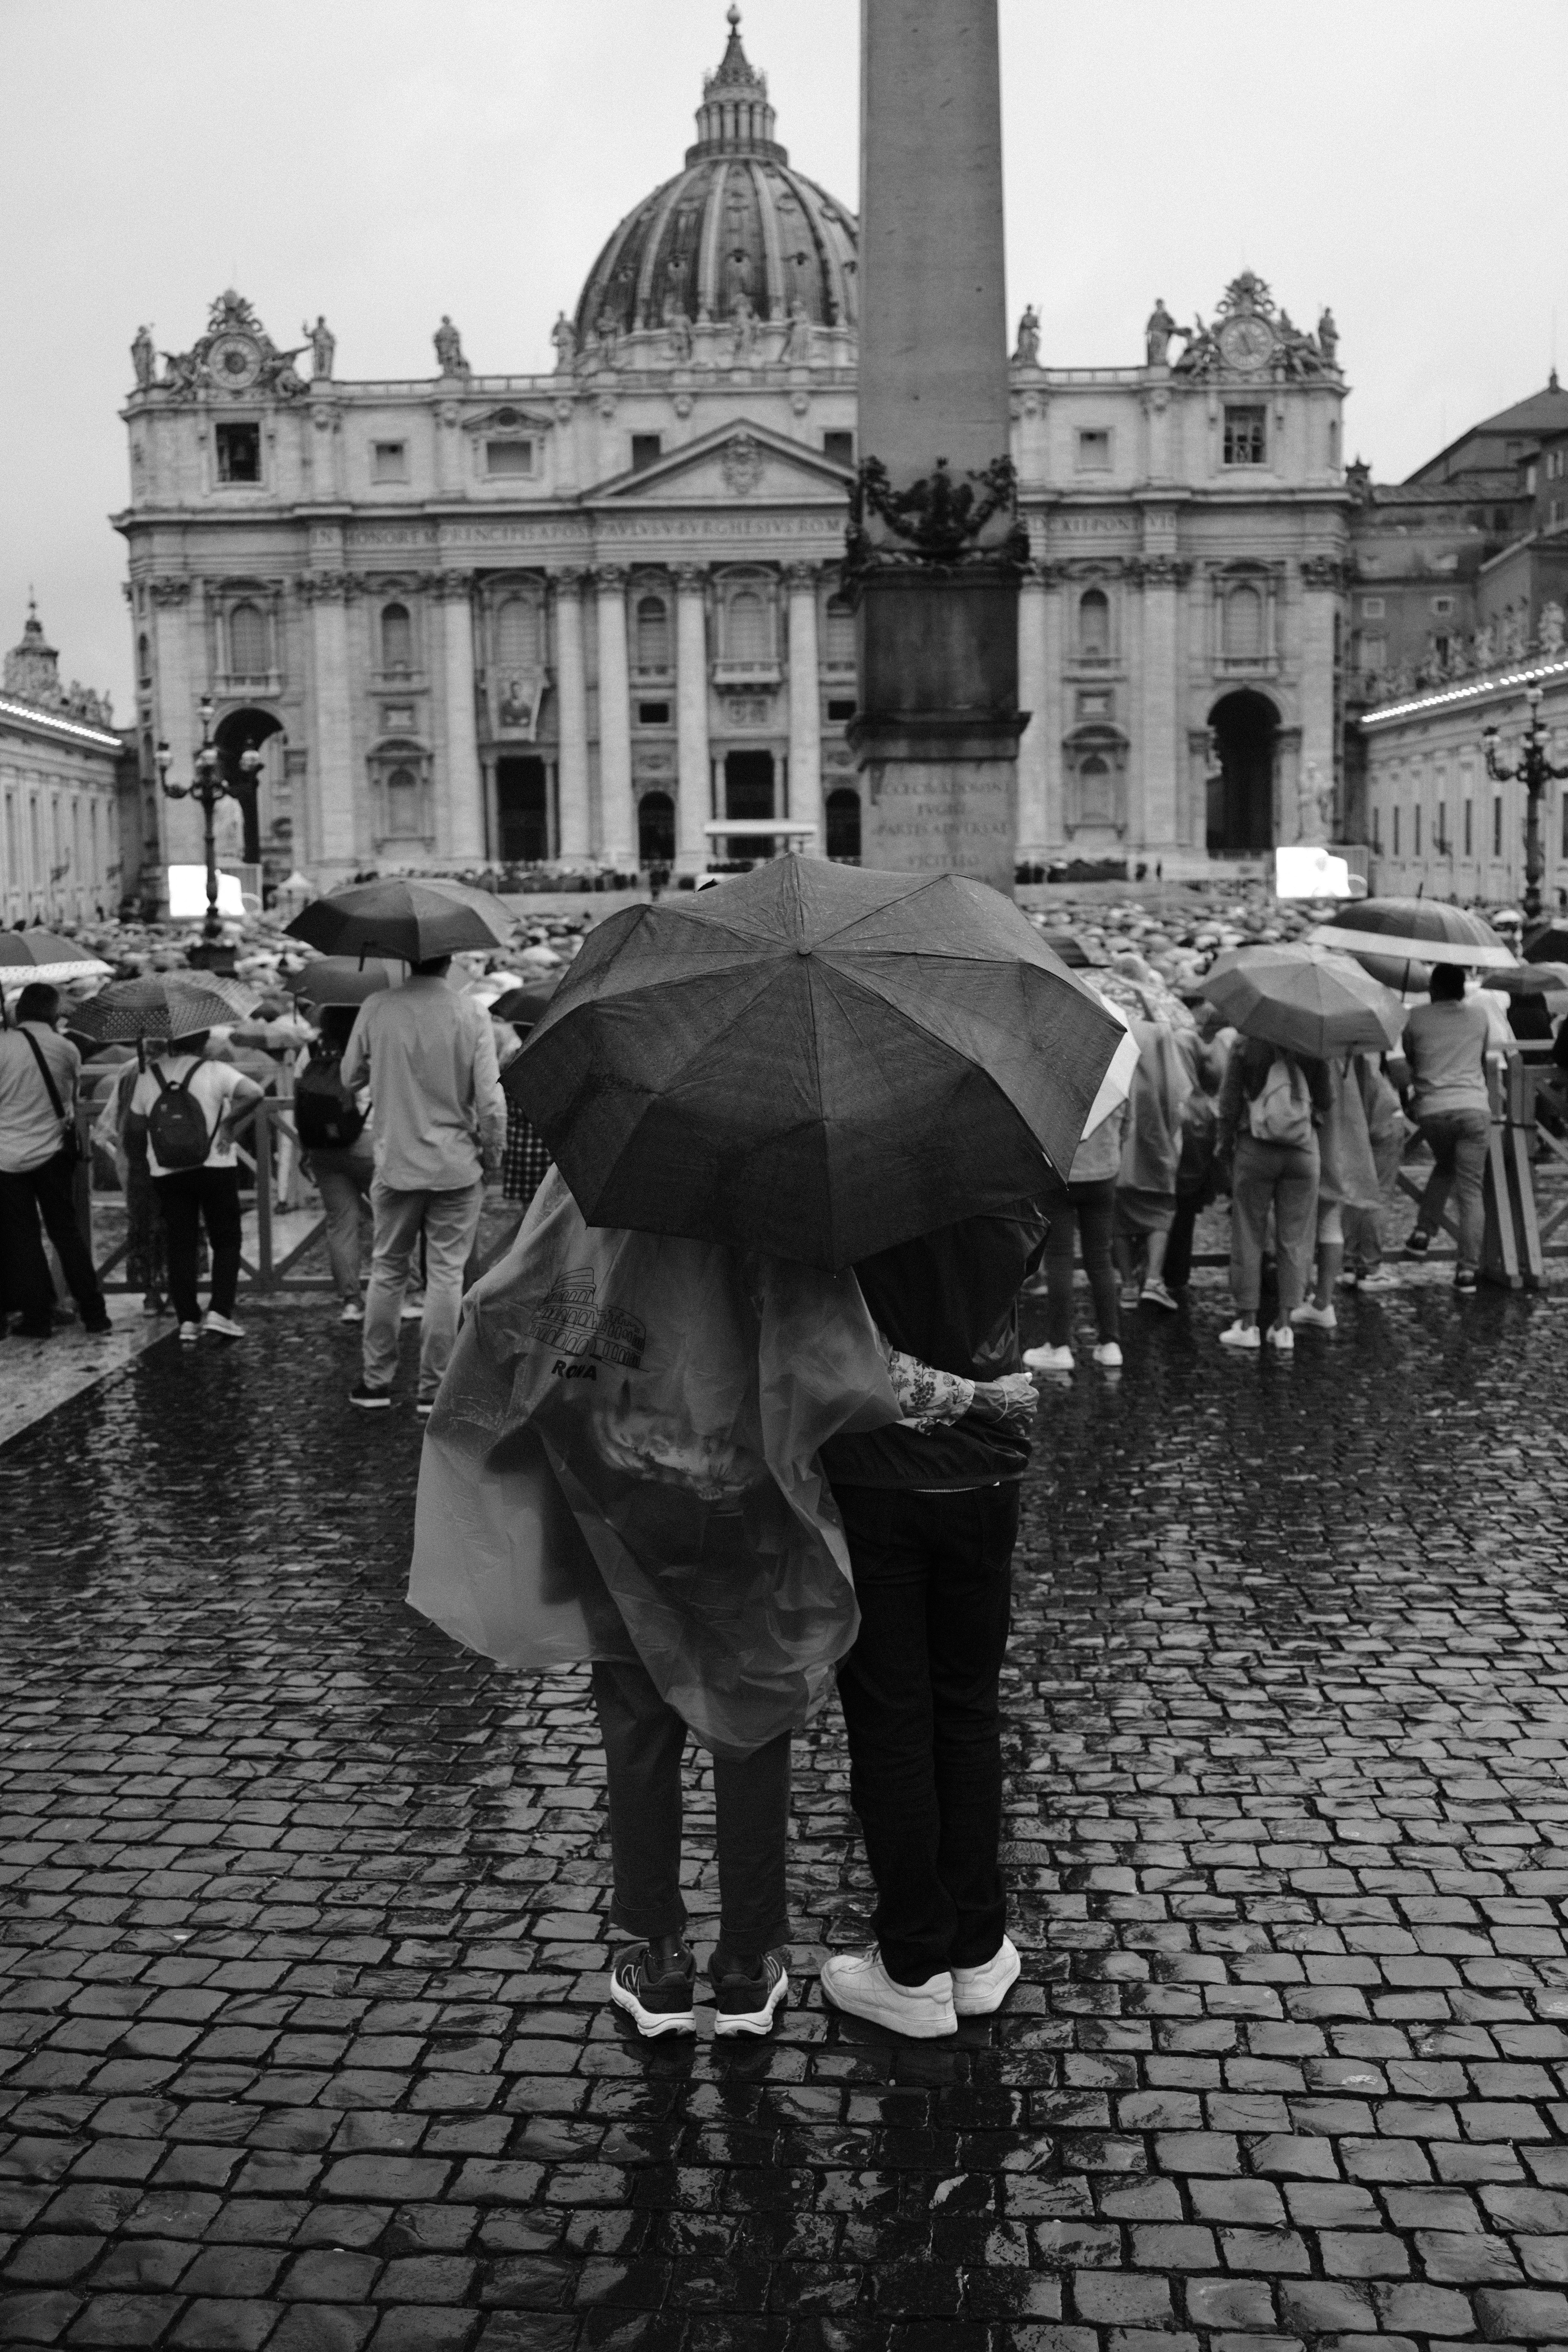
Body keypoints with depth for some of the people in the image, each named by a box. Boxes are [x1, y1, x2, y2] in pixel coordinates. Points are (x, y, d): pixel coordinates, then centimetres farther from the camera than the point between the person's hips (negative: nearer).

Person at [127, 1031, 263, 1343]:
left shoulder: (147, 1077, 6)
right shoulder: (214, 1071, -5)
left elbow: (134, 1127, 11)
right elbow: (253, 1093, -20)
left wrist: (137, 1159, 26)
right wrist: (228, 1123, -9)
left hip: (168, 1174, 3)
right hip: (215, 1166, -3)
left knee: (181, 1247, 8)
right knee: (226, 1243, 8)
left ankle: (188, 1320, 4)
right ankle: (219, 1312, -4)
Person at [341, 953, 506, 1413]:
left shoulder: (376, 1008, -5)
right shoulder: (471, 1014, -10)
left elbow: (350, 1076, 7)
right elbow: (490, 1100, -11)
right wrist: (493, 1156, 2)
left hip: (395, 1164, 2)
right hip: (456, 1167, -2)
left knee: (387, 1272, 14)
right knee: (446, 1276, 5)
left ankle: (376, 1380, 20)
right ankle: (434, 1388, 8)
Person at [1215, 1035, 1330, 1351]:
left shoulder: (1244, 1045, -5)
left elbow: (1230, 1103, -2)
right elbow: (1324, 1101, 1)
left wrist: (1224, 1141, 9)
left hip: (1255, 1150, -1)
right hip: (1303, 1151, 1)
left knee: (1248, 1237, 8)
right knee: (1294, 1239, 8)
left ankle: (1247, 1323, 8)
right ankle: (1284, 1324, 7)